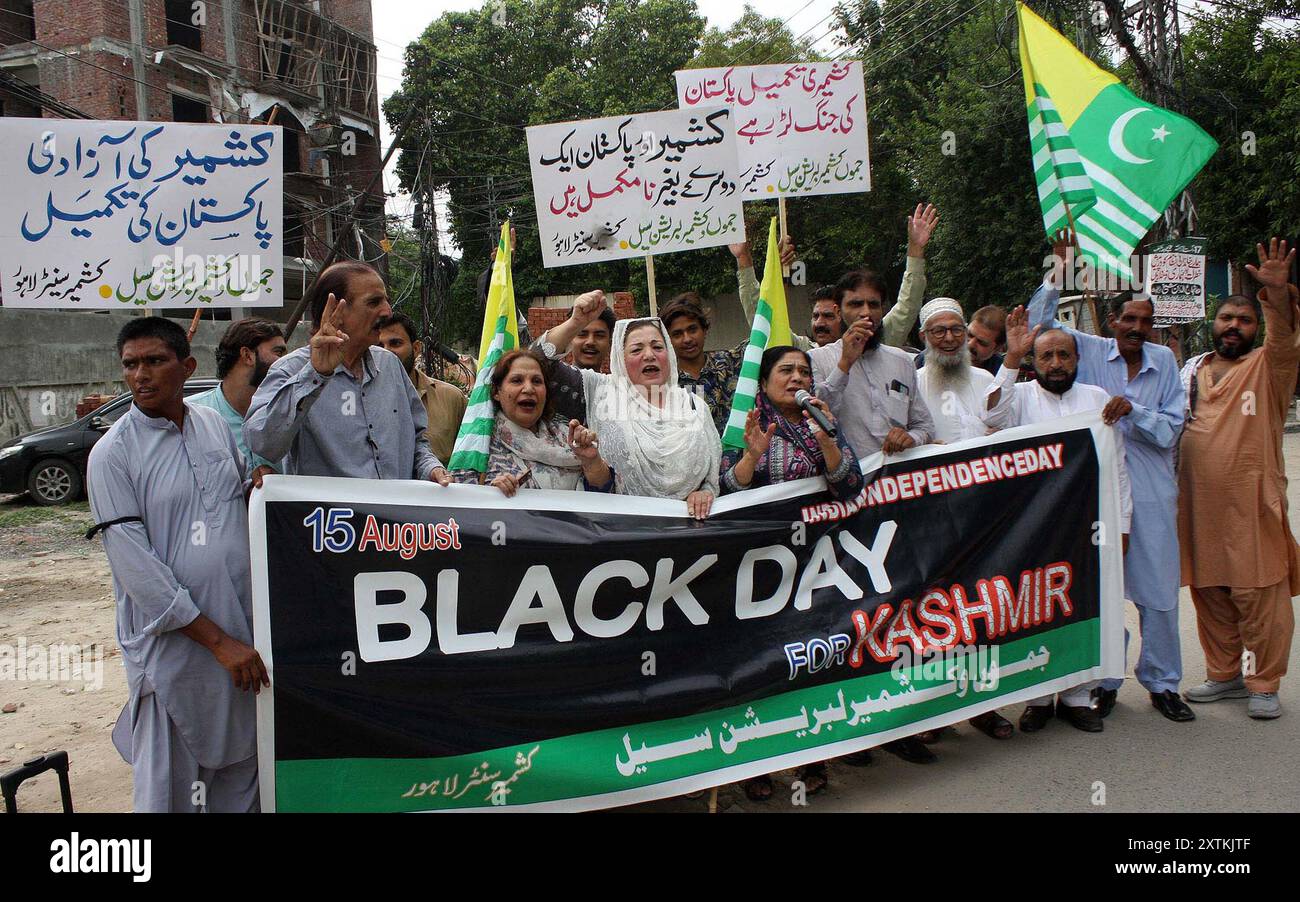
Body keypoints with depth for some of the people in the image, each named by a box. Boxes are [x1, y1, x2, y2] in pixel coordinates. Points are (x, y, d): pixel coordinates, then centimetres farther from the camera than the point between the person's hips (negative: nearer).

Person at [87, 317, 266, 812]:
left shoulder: (216, 425, 7)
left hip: (244, 629, 5)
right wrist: (217, 640, -16)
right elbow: (135, 566, -14)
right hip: (172, 643, -4)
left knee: (242, 773, 15)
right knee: (171, 787, 6)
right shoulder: (112, 453, -9)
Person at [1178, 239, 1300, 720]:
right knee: (1209, 596, 12)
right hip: (1198, 504, 5)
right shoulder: (1191, 369, 14)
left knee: (1260, 596, -2)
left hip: (1251, 504, -4)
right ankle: (1223, 675, 26)